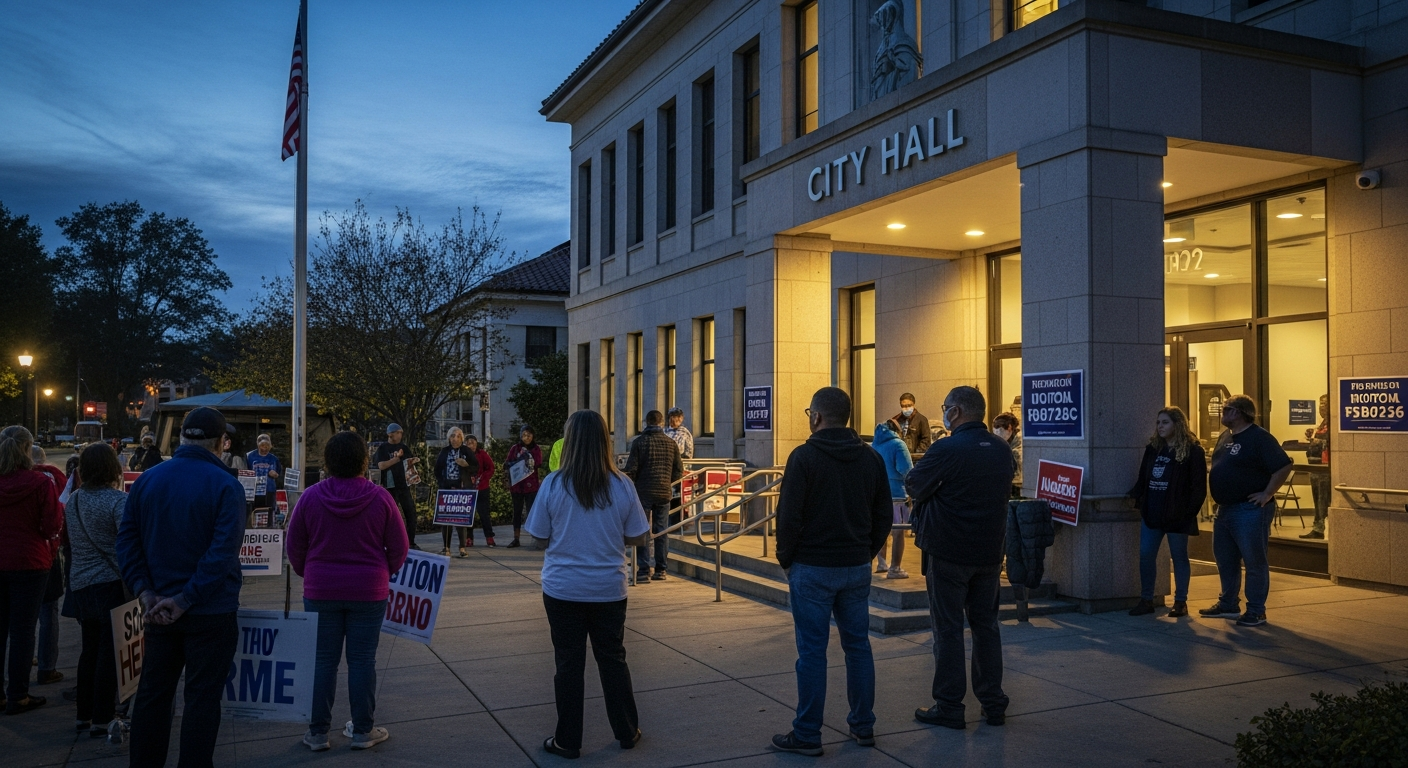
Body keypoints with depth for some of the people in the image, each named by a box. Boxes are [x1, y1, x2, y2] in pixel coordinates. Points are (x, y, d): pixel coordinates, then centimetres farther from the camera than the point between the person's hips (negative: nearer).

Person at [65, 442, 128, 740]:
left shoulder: (73, 501, 9)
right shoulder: (118, 501, -14)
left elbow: (70, 542, 18)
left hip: (80, 583, 7)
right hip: (112, 582, -7)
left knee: (90, 649, 17)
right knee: (110, 651, 0)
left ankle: (85, 715, 25)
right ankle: (102, 720, 4)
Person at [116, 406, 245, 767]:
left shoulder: (147, 479, 2)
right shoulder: (225, 486, -14)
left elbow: (127, 539, 0)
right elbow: (223, 552, -22)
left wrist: (146, 592, -4)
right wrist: (187, 599, -16)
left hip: (160, 610, 5)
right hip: (211, 611, -5)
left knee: (152, 693, 16)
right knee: (202, 697, 5)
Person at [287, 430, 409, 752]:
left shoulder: (311, 496, -7)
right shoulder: (379, 497, -10)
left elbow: (295, 545, 1)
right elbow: (399, 546, -3)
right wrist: (384, 572, 14)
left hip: (320, 591, 1)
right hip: (368, 592, -1)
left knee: (323, 660, 9)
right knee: (362, 660, 7)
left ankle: (318, 731, 17)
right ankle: (363, 730, 16)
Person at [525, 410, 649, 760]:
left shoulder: (553, 485, -12)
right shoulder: (622, 485, -9)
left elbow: (539, 540, -5)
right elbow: (638, 538, -1)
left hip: (563, 590, -1)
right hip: (609, 590, 2)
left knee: (569, 664, 9)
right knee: (613, 659, 17)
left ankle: (568, 741, 20)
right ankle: (627, 731, 29)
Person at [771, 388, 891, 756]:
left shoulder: (805, 456, -11)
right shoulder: (871, 457, 5)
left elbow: (789, 515, -13)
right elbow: (884, 514, 8)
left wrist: (785, 558, -1)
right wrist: (867, 553, 15)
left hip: (812, 569, -5)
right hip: (857, 568, 5)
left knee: (812, 651, 0)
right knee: (858, 646, 13)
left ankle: (807, 735, 7)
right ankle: (863, 726, 21)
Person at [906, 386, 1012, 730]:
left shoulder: (947, 450, -17)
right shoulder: (1002, 450, 4)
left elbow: (913, 486, -10)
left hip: (948, 553, -6)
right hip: (989, 552, 6)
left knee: (948, 628, 2)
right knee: (986, 625, 15)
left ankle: (949, 707, 7)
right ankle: (993, 704, 20)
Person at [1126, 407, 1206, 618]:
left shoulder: (1192, 450, -7)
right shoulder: (1152, 448, 12)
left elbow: (1199, 486, -10)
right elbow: (1143, 477, 15)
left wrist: (1189, 511, -15)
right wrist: (1136, 495, -1)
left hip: (1176, 514, -6)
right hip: (1151, 512, 6)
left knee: (1179, 557, 6)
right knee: (1145, 556, 4)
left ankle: (1181, 602, 16)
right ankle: (1146, 600, 13)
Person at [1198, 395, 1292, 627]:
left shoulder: (1259, 438, -14)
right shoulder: (1225, 436, 13)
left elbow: (1284, 466, -20)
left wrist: (1267, 494, -18)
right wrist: (1219, 497, 13)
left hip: (1250, 510, -9)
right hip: (1225, 508, 9)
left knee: (1254, 561, -1)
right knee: (1225, 559, 16)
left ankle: (1256, 612, 6)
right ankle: (1228, 605, 27)